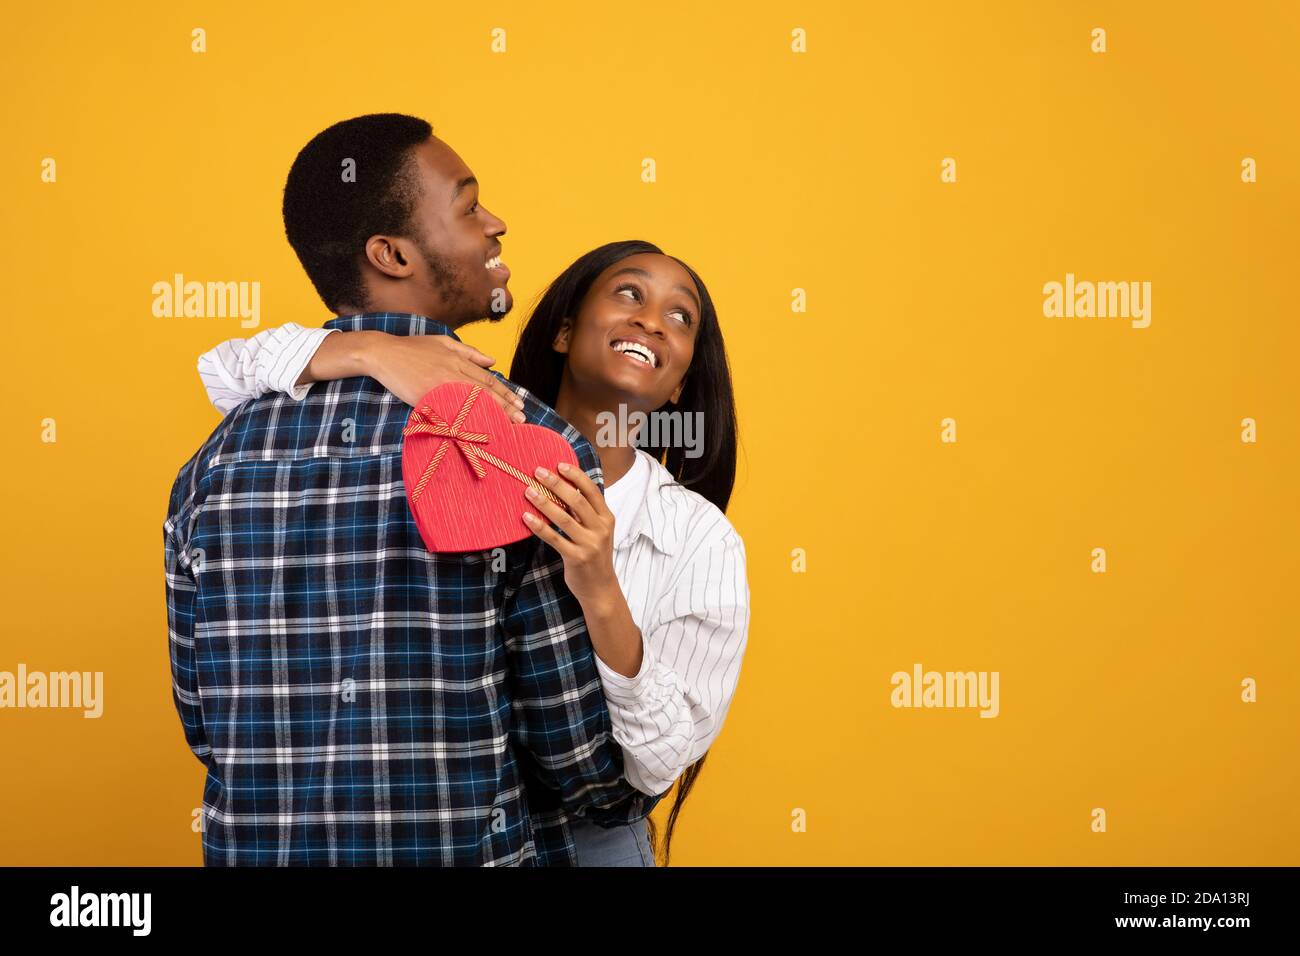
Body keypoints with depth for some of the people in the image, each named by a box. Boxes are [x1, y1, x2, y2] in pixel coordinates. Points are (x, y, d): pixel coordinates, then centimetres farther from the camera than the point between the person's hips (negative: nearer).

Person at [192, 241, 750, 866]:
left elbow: (660, 764, -18)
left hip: (588, 839, -1)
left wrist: (602, 597, -33)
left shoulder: (705, 541, -14)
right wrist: (370, 349, -33)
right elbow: (225, 373, -14)